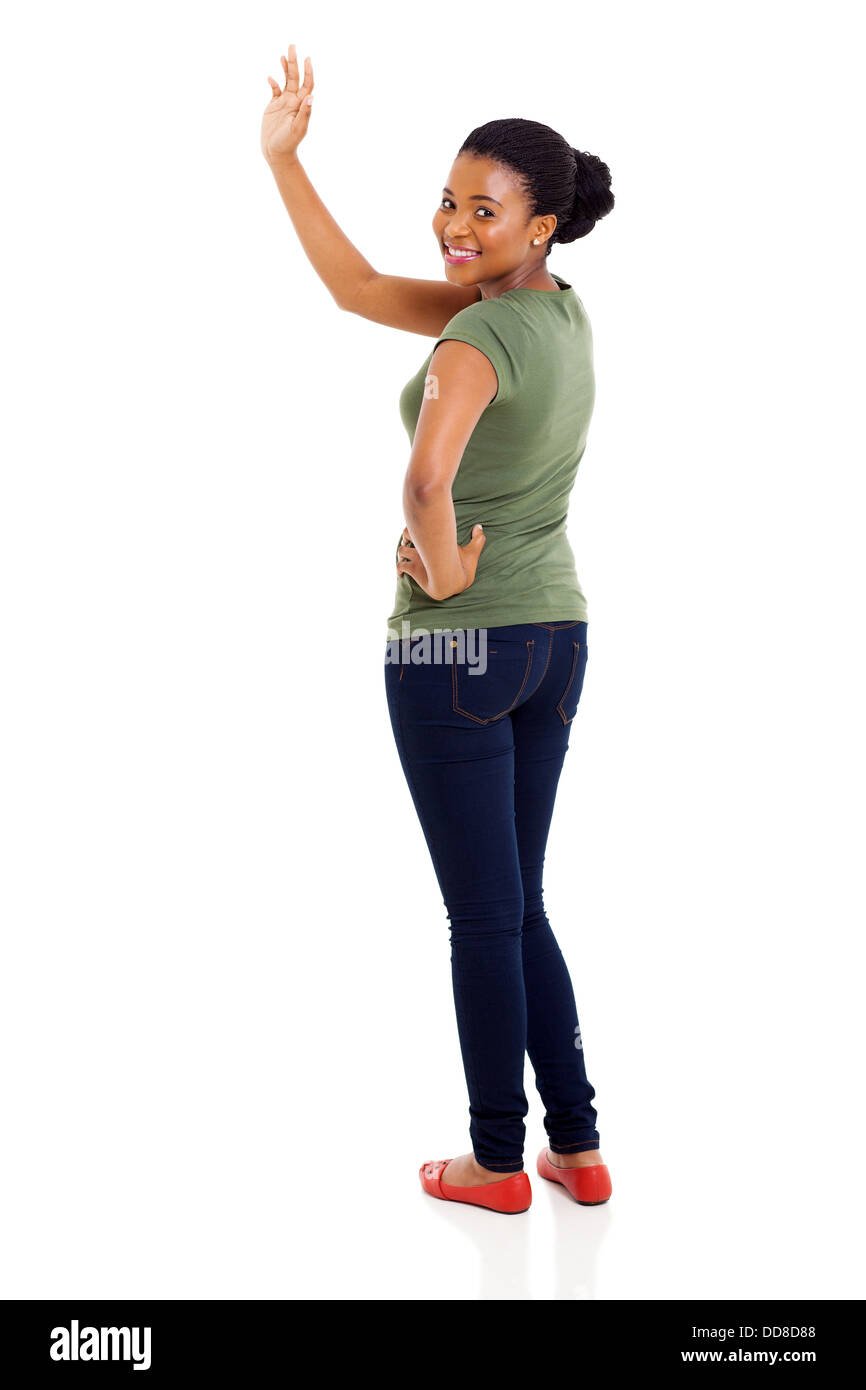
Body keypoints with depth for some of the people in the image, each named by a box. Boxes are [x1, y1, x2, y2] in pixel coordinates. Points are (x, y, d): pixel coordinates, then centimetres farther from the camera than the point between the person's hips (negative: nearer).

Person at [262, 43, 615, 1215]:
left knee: (482, 919, 4)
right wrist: (283, 160, 13)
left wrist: (443, 566, -18)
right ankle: (577, 1148, 25)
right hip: (557, 636, 8)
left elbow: (428, 477, -38)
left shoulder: (481, 336, -17)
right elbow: (359, 289, 14)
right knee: (520, 909, 17)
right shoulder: (559, 306, 9)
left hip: (456, 645, -8)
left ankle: (498, 1163, 20)